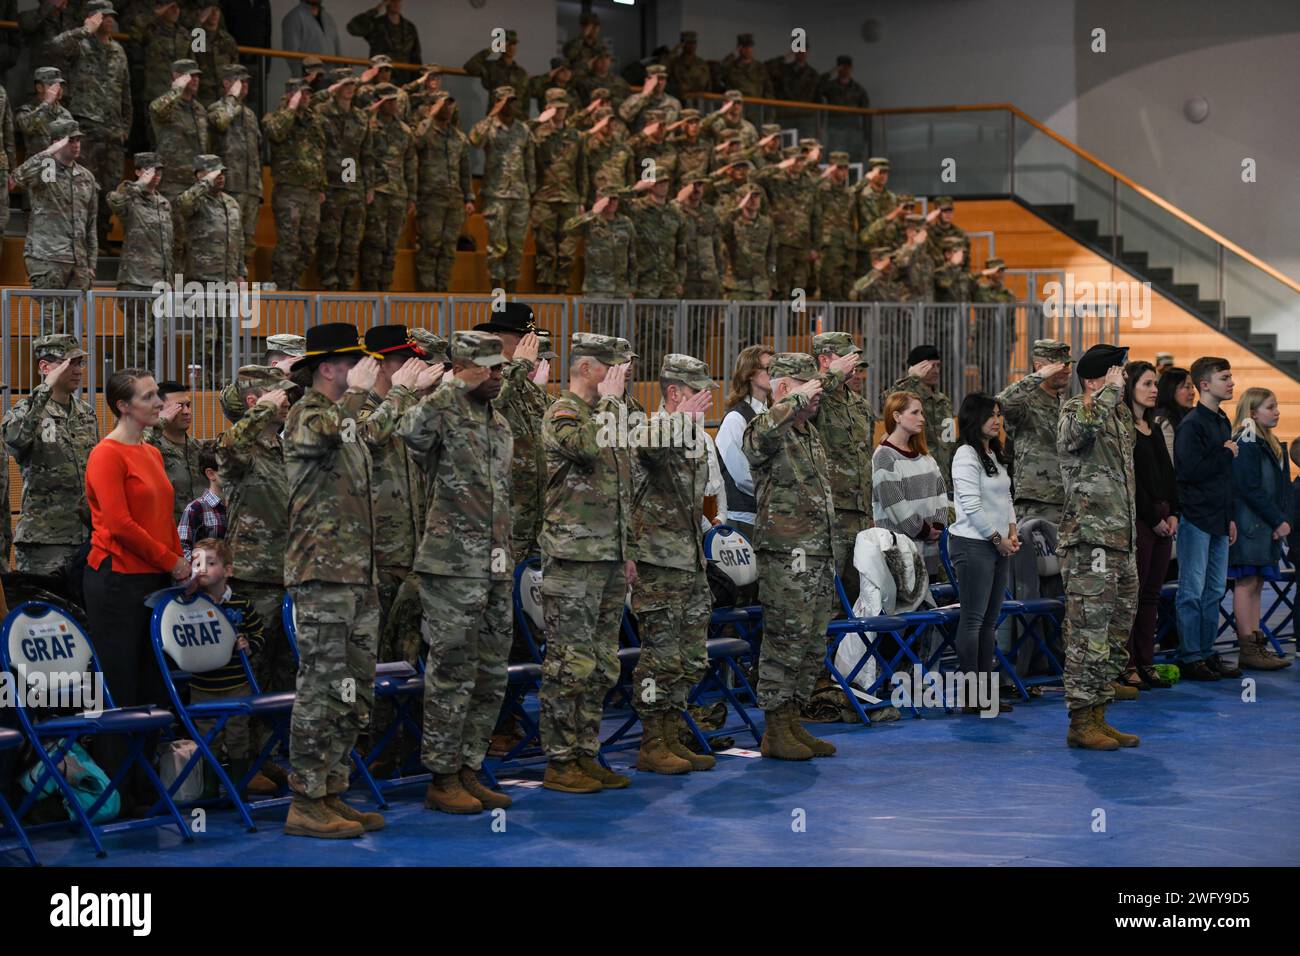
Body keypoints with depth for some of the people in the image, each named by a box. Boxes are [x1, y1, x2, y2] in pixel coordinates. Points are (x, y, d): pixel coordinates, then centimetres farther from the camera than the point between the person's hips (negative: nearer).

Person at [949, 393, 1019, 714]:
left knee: (990, 620, 9)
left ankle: (986, 693, 13)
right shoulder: (966, 455, -13)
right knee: (973, 619, -6)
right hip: (973, 546, -9)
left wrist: (1012, 532, 4)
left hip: (998, 546, 9)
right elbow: (972, 506, -18)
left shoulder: (996, 455, 15)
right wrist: (998, 539, -12)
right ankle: (970, 697, -4)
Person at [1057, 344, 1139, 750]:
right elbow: (1084, 425, -35)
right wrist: (1112, 390, -20)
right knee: (1089, 634, -8)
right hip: (1088, 541, -9)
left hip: (1120, 544, 9)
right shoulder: (1076, 410, -8)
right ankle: (1081, 721, -4)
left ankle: (1098, 716, 18)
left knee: (1116, 635, 12)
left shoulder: (1120, 416, 19)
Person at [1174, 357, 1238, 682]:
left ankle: (1206, 654, 17)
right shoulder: (1191, 424, -12)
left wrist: (1230, 516, 18)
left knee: (1215, 591, 11)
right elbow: (1191, 470, -23)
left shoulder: (1223, 422, 16)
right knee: (1193, 591, -5)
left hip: (1218, 520, 9)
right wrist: (1226, 454, -10)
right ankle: (1189, 658, -1)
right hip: (1196, 518, -9)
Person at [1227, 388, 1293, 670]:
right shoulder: (1245, 444, -12)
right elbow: (1250, 488, -17)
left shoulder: (1271, 444, 17)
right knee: (1247, 583, -7)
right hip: (1250, 525, -9)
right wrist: (1278, 521, -14)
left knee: (1256, 584, 10)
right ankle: (1248, 650, -7)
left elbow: (1283, 487, 16)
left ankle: (1257, 645, 12)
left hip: (1269, 527, 9)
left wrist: (1285, 519, 1)